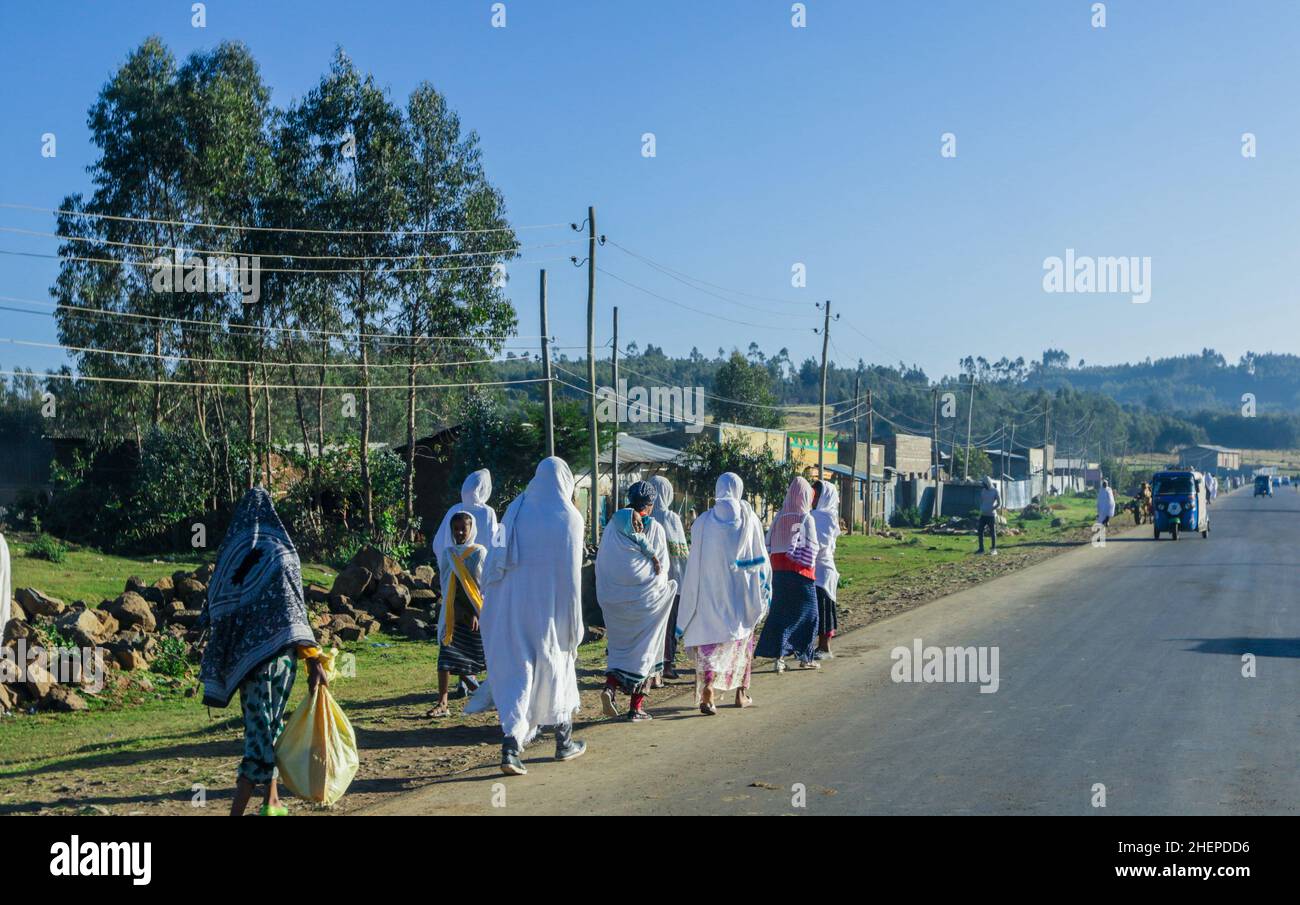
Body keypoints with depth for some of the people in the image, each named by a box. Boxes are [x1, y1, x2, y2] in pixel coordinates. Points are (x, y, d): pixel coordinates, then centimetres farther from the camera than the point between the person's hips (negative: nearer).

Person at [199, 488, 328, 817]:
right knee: (269, 728, 5)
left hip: (243, 656, 4)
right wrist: (313, 660, -15)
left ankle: (272, 802, 25)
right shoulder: (281, 553, -9)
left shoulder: (228, 555, 2)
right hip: (278, 654, -4)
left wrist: (222, 662, 18)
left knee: (258, 727, 17)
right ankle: (237, 810, -2)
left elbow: (215, 610, 7)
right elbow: (293, 611, -15)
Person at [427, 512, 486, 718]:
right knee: (446, 658, -8)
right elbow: (447, 587, 6)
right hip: (454, 614, 1)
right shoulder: (447, 554, 6)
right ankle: (442, 703, -7)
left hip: (478, 615, -1)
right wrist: (462, 613, -1)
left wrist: (476, 613, -13)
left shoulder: (479, 553, 0)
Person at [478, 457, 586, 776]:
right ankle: (564, 742, 29)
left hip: (512, 604, 3)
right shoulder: (569, 518, -6)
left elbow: (495, 560, 5)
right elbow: (571, 572, -8)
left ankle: (511, 745, -13)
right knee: (558, 668, 14)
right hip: (550, 606, -3)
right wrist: (574, 623, -3)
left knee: (516, 671, 4)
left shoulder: (516, 510, 5)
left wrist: (492, 605, 11)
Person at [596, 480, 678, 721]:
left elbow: (601, 562, 5)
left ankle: (611, 686, -11)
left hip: (613, 599, 2)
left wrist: (605, 594, 13)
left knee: (619, 645, 16)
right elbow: (662, 566, -4)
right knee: (643, 647, 8)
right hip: (645, 597, -2)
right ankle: (636, 707, 8)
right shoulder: (655, 529, -5)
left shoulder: (613, 526, 2)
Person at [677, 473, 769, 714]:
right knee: (742, 639, 17)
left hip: (710, 591, -1)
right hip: (742, 591, 1)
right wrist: (765, 587, 15)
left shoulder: (703, 522, -2)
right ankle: (741, 693, 26)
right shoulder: (750, 519, -2)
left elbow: (694, 563, 1)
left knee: (709, 642, -1)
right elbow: (761, 558, 4)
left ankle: (707, 692, -20)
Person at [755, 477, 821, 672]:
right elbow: (812, 549, -10)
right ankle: (805, 658, 15)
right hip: (801, 573, -4)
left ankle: (779, 656, -1)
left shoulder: (779, 518, 4)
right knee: (806, 614, 8)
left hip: (779, 572, 5)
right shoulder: (806, 519, -10)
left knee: (779, 612, 8)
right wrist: (810, 566, 7)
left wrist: (775, 567, 14)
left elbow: (768, 544, 5)